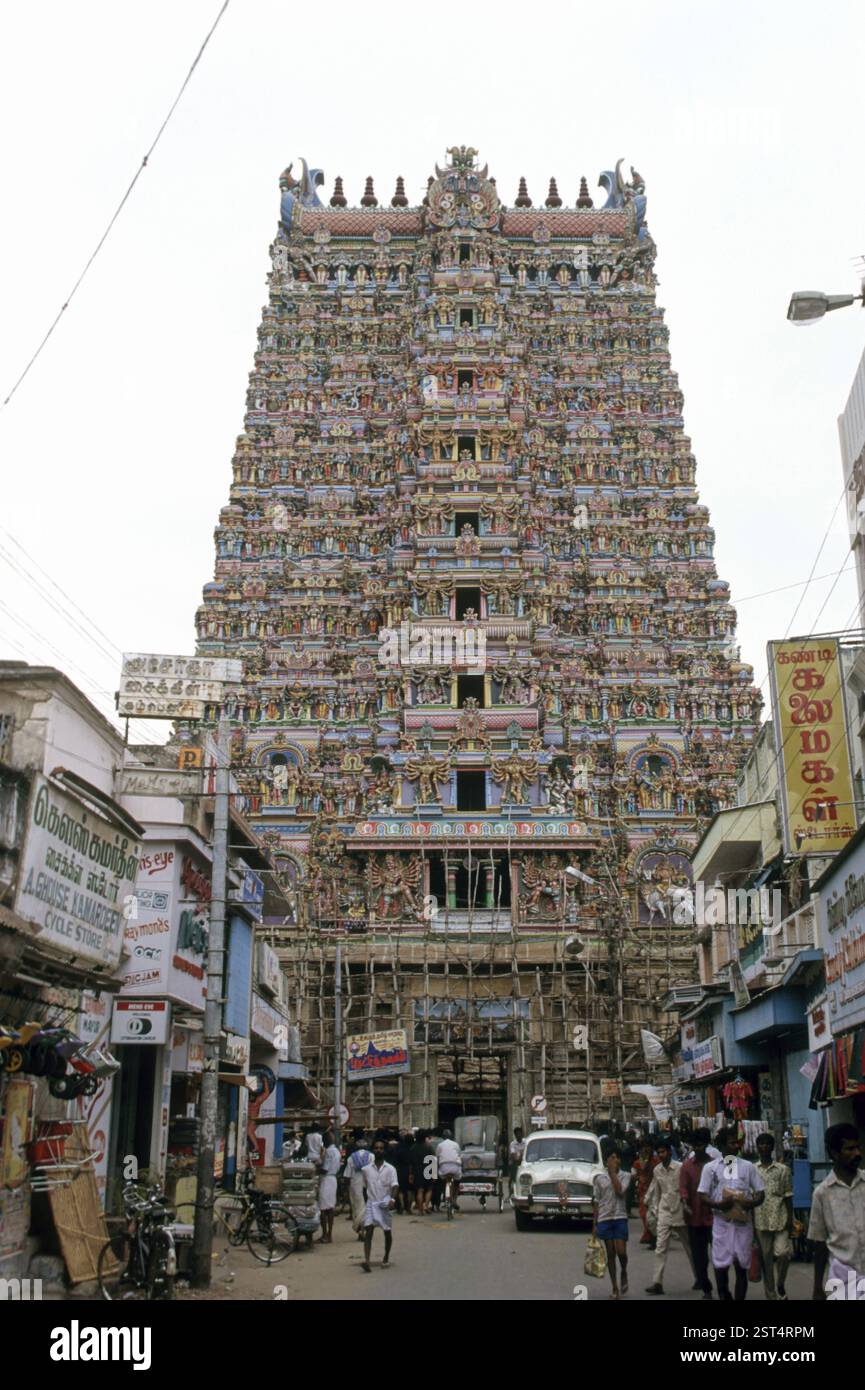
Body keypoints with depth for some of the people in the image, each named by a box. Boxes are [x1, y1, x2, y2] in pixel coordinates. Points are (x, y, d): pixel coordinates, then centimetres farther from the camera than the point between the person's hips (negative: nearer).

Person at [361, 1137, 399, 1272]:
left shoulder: (390, 1169, -3)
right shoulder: (366, 1169, 4)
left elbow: (395, 1185, -13)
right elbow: (364, 1187, 13)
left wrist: (393, 1199, -30)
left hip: (385, 1204, -1)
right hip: (371, 1203, 1)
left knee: (387, 1232, 9)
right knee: (368, 1231, -13)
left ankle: (386, 1258, 28)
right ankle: (366, 1261, -22)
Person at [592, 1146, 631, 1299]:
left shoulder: (625, 1176, 2)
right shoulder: (599, 1178, 4)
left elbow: (620, 1191, -17)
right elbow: (596, 1202, 6)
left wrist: (613, 1172, -11)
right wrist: (594, 1224, 4)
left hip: (620, 1218, -1)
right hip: (604, 1218, 1)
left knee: (621, 1252, -9)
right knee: (610, 1254, 4)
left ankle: (624, 1273, 24)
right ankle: (615, 1288, 14)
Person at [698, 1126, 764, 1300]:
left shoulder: (747, 1166, 5)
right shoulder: (710, 1167, 1)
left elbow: (761, 1193, 7)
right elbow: (702, 1195, 0)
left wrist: (752, 1203, -15)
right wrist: (717, 1204, -20)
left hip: (743, 1222, 1)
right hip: (721, 1222, -1)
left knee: (742, 1266, 5)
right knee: (720, 1265, 0)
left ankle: (740, 1298, 15)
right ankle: (724, 1295, 21)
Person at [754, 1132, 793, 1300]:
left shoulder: (783, 1170, 3)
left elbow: (788, 1197, 3)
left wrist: (790, 1220, -4)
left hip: (780, 1220, -1)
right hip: (760, 1221, 1)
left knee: (783, 1253, -14)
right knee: (765, 1259, 5)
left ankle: (780, 1285, 11)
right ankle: (771, 1296, 16)